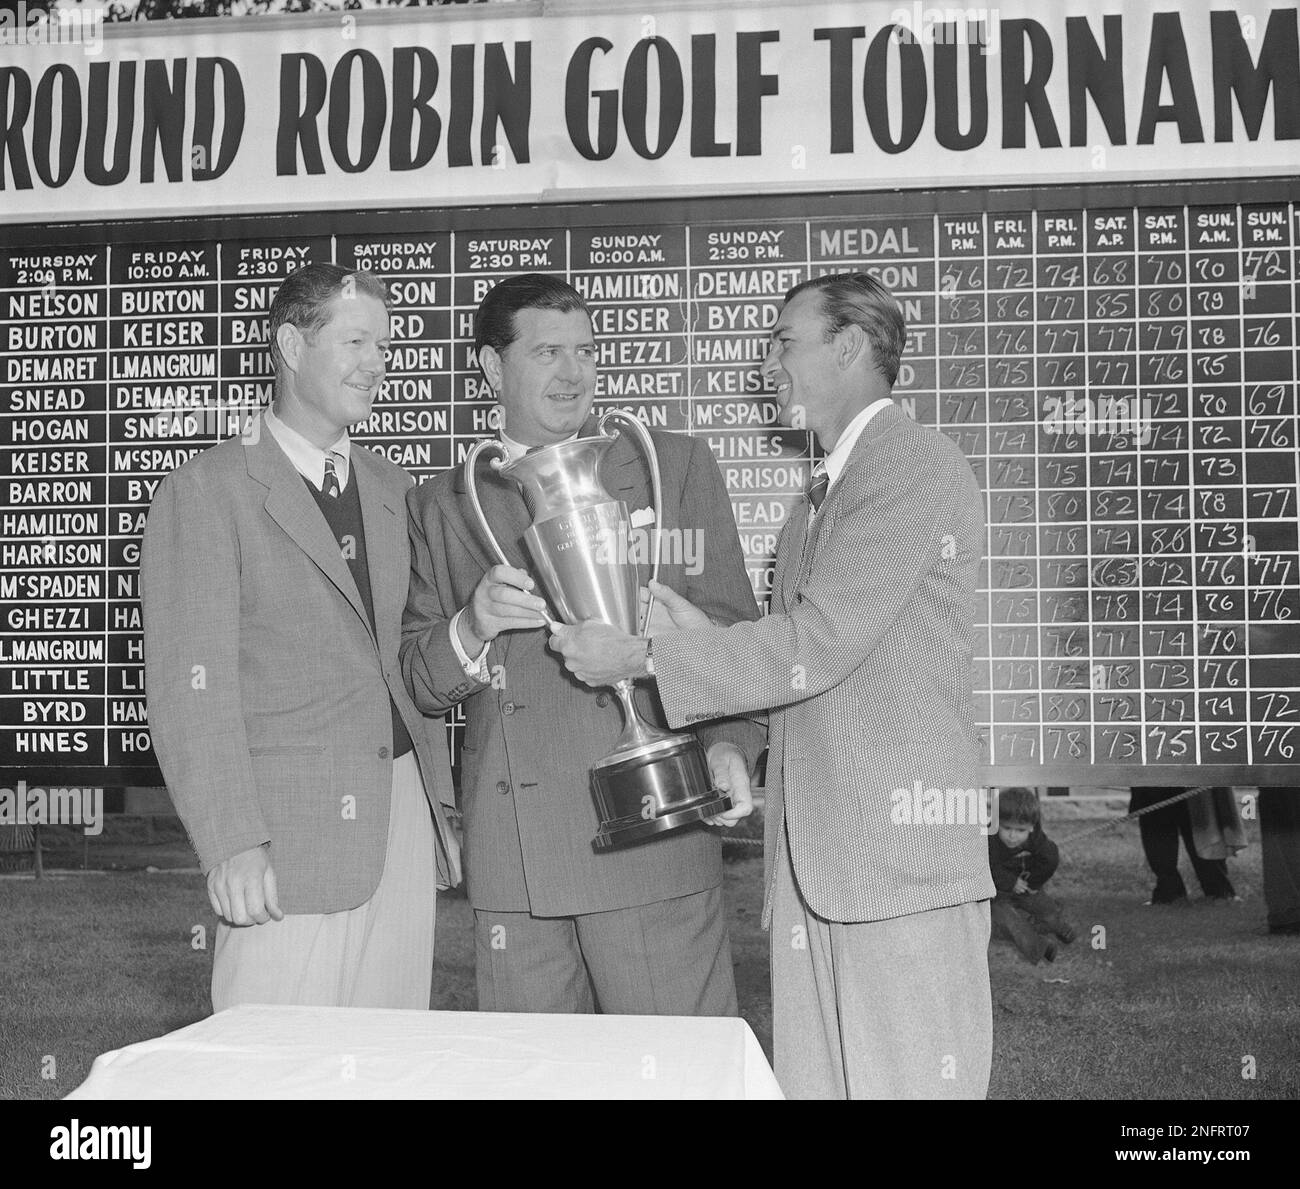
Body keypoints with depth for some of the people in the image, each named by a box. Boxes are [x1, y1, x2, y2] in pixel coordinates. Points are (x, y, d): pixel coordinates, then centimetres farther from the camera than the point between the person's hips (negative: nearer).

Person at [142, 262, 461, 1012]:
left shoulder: (389, 488, 16)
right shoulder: (206, 492, -4)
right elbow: (191, 688, -9)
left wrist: (439, 805, 14)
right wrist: (233, 843, -17)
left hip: (405, 823, 6)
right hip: (291, 835, -5)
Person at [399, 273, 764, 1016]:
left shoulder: (675, 466, 8)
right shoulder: (441, 506, 12)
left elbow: (730, 632, 5)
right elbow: (418, 684, 11)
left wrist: (728, 745, -13)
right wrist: (473, 628, -10)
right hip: (511, 865, 2)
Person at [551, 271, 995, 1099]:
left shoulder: (918, 466, -7)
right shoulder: (822, 497, 24)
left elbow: (819, 643, -16)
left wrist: (643, 658, -11)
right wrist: (703, 636, 7)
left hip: (901, 853, -8)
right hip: (810, 864, 9)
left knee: (908, 1081, -5)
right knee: (813, 1082, 8)